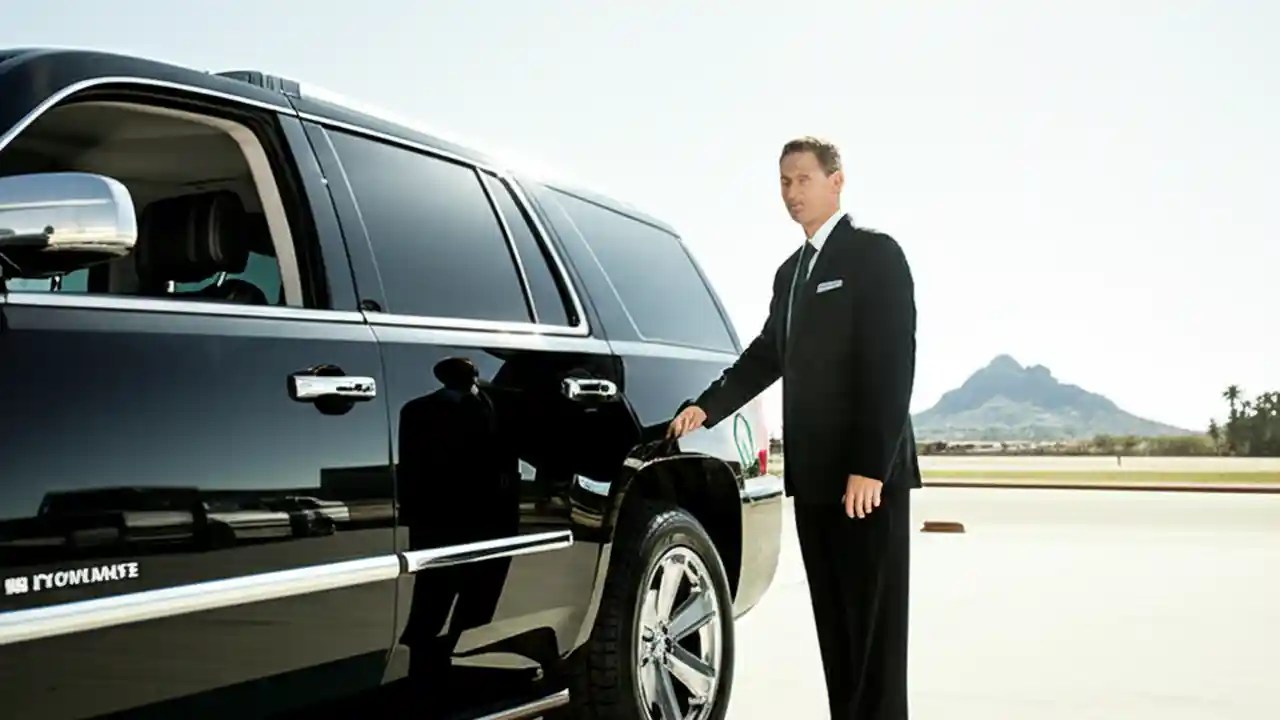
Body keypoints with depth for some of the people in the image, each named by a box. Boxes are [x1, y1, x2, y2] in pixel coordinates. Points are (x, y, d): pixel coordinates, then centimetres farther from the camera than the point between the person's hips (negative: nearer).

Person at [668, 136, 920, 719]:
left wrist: (869, 468, -20)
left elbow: (892, 366, -13)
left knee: (874, 625, -4)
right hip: (813, 475, 7)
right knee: (834, 623, 10)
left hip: (868, 474, -7)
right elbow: (767, 355, 18)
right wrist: (706, 407, 2)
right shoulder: (791, 271, 19)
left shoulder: (875, 254, -4)